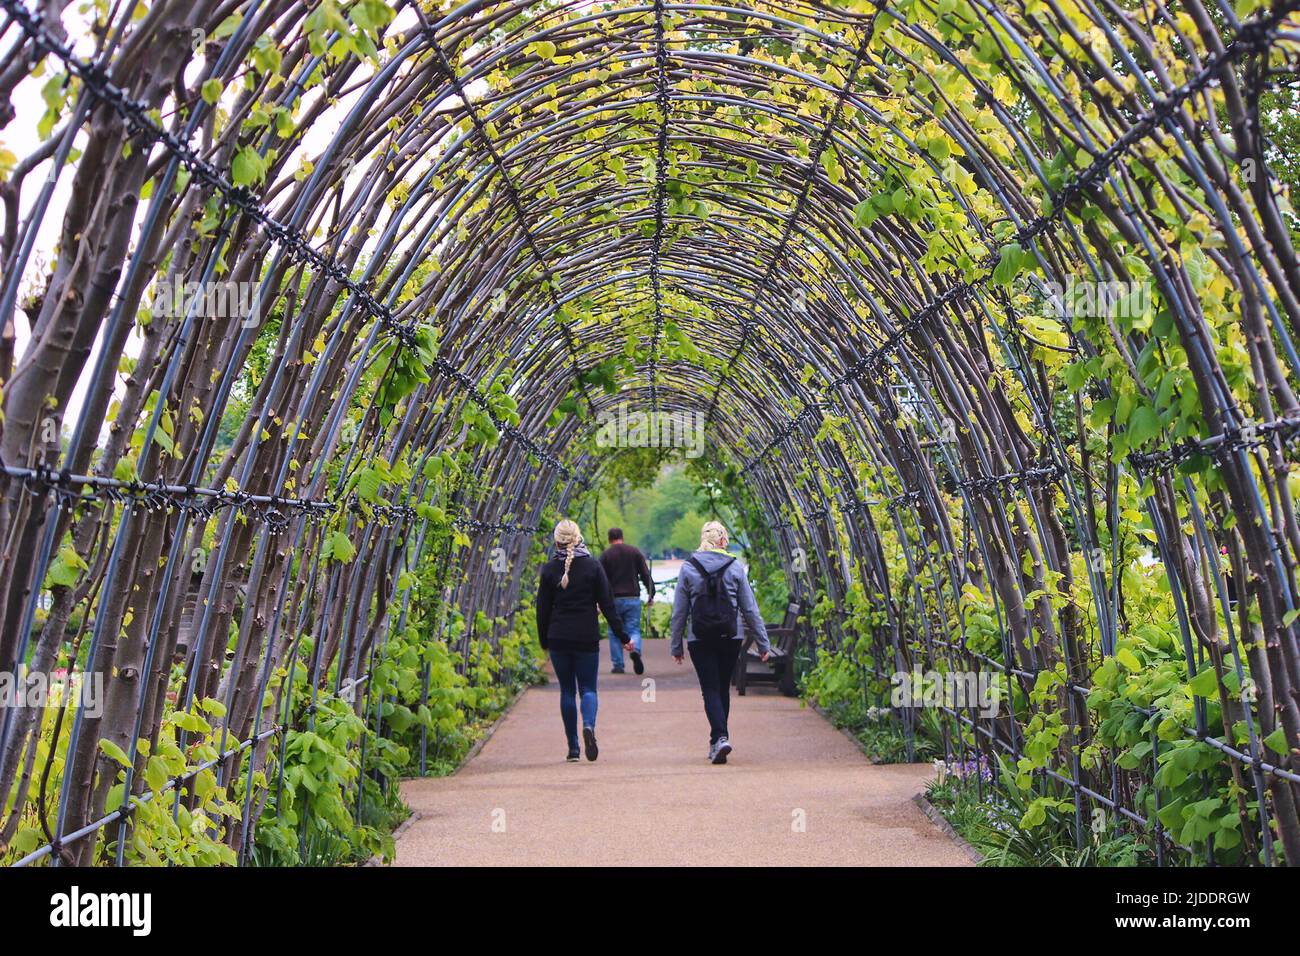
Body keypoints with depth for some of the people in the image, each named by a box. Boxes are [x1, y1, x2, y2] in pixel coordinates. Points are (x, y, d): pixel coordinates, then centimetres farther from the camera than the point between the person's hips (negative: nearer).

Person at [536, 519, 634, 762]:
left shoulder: (549, 569, -1)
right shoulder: (593, 566, -2)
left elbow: (543, 609, 3)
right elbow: (607, 604, -2)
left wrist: (544, 641, 13)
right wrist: (622, 636, 2)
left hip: (558, 639, 1)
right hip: (587, 637, -1)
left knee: (567, 690, 9)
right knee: (588, 688, 8)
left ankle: (573, 747, 8)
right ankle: (588, 726, -22)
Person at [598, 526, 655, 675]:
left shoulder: (605, 555, 1)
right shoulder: (635, 552, 6)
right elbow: (646, 575, 4)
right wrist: (651, 595, 10)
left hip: (614, 599, -1)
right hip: (633, 598, 1)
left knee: (615, 632, 8)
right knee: (634, 629, 6)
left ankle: (618, 665, 7)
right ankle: (636, 651, -24)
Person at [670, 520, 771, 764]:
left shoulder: (688, 568, -2)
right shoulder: (734, 567, 0)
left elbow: (679, 612, 1)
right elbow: (750, 609, 2)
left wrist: (676, 646, 8)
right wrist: (763, 642, 8)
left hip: (700, 640, -1)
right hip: (731, 638, 1)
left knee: (710, 690, 0)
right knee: (723, 688, 15)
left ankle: (720, 737, -19)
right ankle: (718, 740, 23)